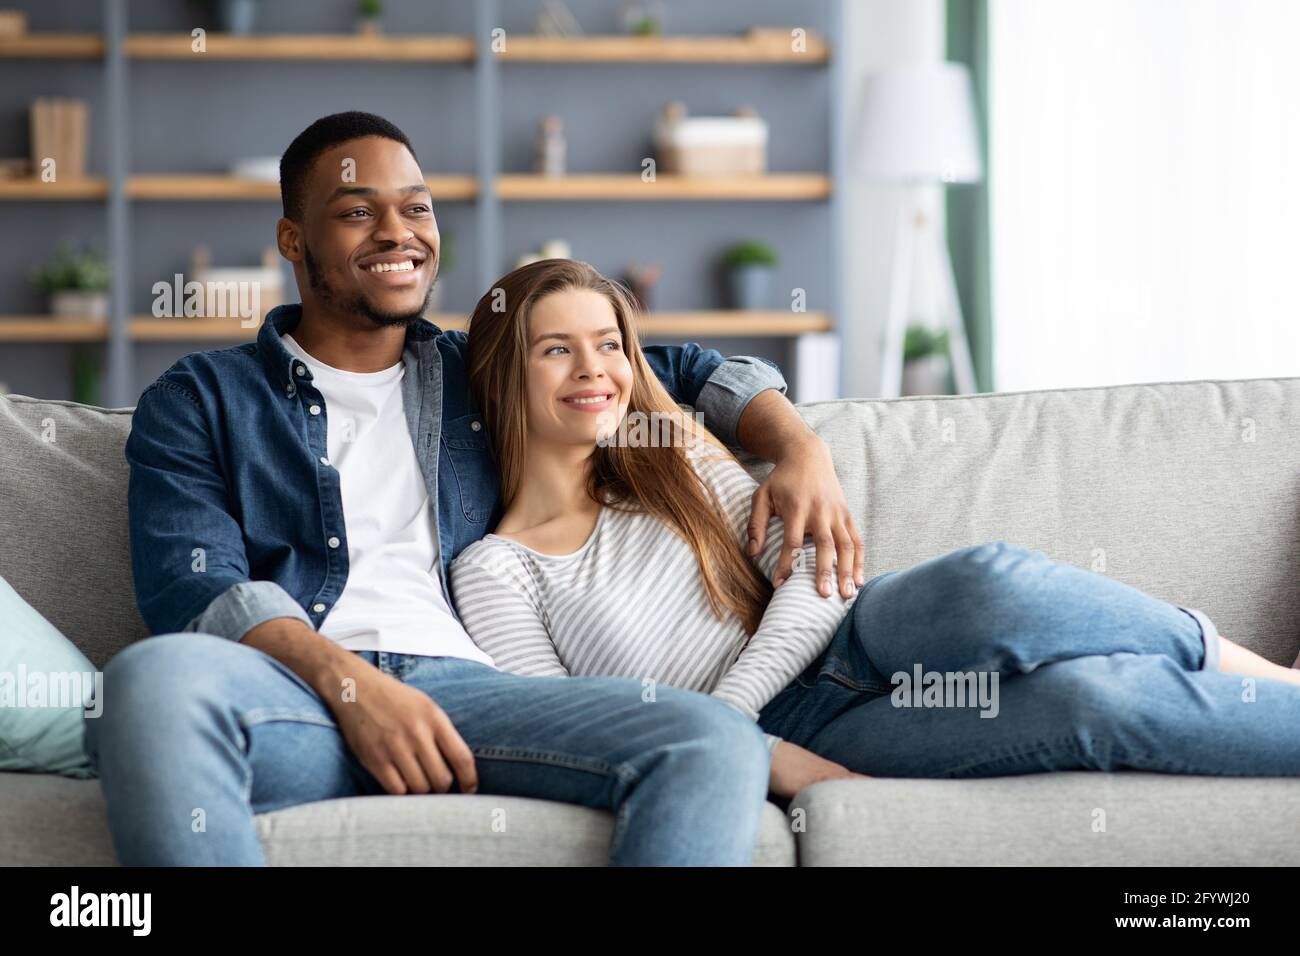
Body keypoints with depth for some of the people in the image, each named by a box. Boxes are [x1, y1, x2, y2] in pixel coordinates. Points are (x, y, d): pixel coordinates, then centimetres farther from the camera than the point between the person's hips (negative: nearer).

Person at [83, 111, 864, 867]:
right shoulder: (199, 401, 18)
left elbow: (684, 369, 36)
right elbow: (192, 585, 2)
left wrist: (800, 449, 14)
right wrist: (349, 683, -16)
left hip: (465, 687, 3)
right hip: (299, 695, -2)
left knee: (717, 741, -27)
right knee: (157, 677, -40)